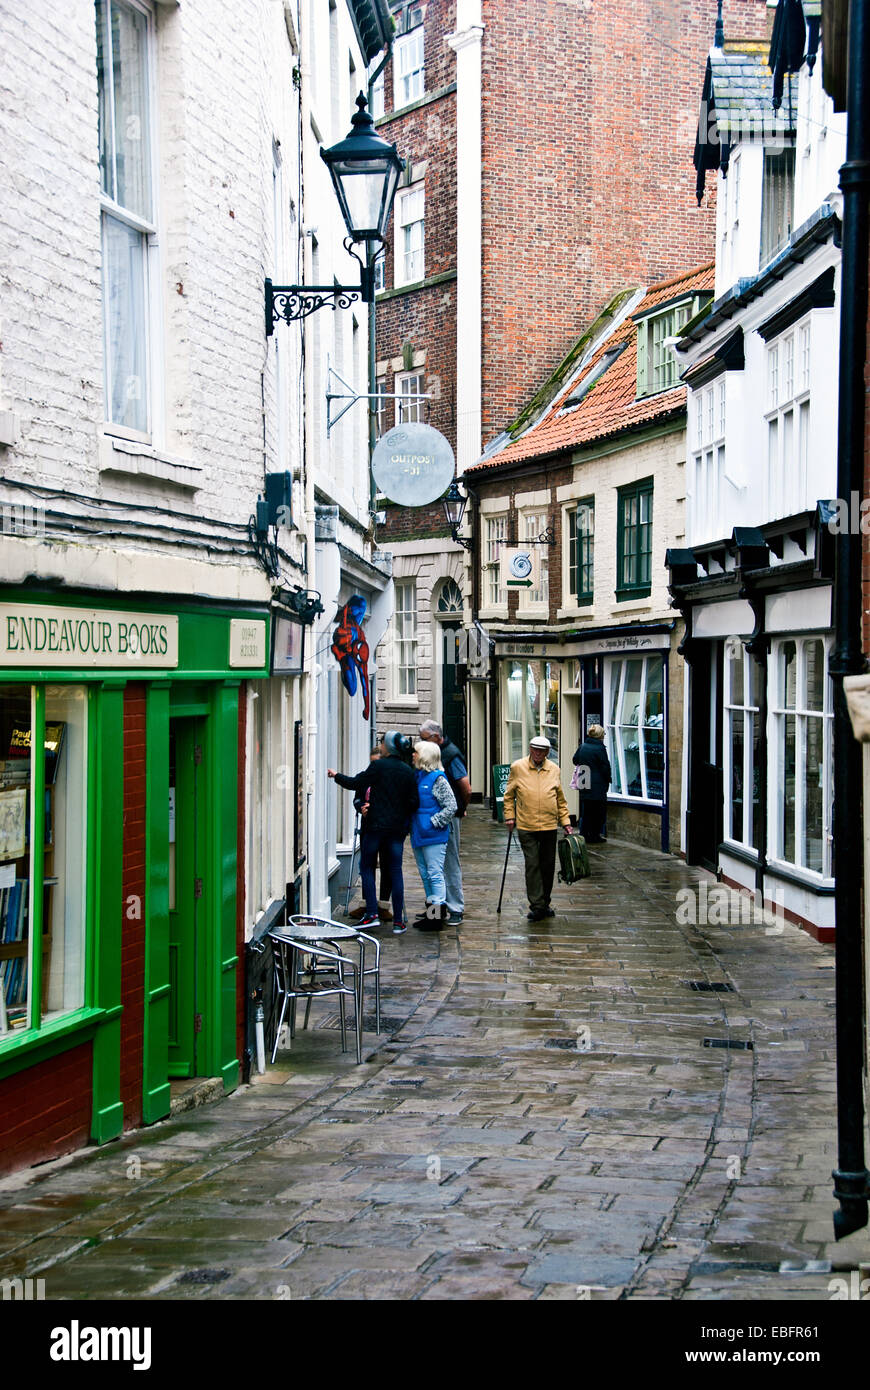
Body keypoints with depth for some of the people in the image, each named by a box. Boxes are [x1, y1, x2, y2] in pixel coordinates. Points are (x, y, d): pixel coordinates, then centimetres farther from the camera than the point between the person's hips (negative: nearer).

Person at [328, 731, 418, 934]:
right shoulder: (408, 772, 5)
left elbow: (355, 784, -6)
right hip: (398, 828, 4)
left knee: (367, 867, 8)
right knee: (395, 871, 6)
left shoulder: (378, 766, -9)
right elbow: (414, 802, 3)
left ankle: (372, 914, -2)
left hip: (376, 825, -4)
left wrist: (336, 775, 9)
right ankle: (398, 921, 3)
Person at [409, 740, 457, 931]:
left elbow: (451, 806, -14)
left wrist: (434, 822, -15)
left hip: (433, 837, -9)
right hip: (418, 835, 9)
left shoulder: (437, 779, -12)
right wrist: (411, 825, 10)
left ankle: (438, 913, -3)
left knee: (435, 874, -6)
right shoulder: (417, 776, 12)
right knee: (425, 875, 14)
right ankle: (431, 909, 22)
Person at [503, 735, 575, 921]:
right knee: (532, 865, -7)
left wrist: (566, 822, 10)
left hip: (549, 826, 3)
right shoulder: (517, 767, 1)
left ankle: (545, 903, 22)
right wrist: (509, 816, -1)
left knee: (548, 866, 9)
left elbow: (560, 799, 14)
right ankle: (536, 906, -6)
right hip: (526, 827, -3)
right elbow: (509, 795, 8)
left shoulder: (554, 770, 7)